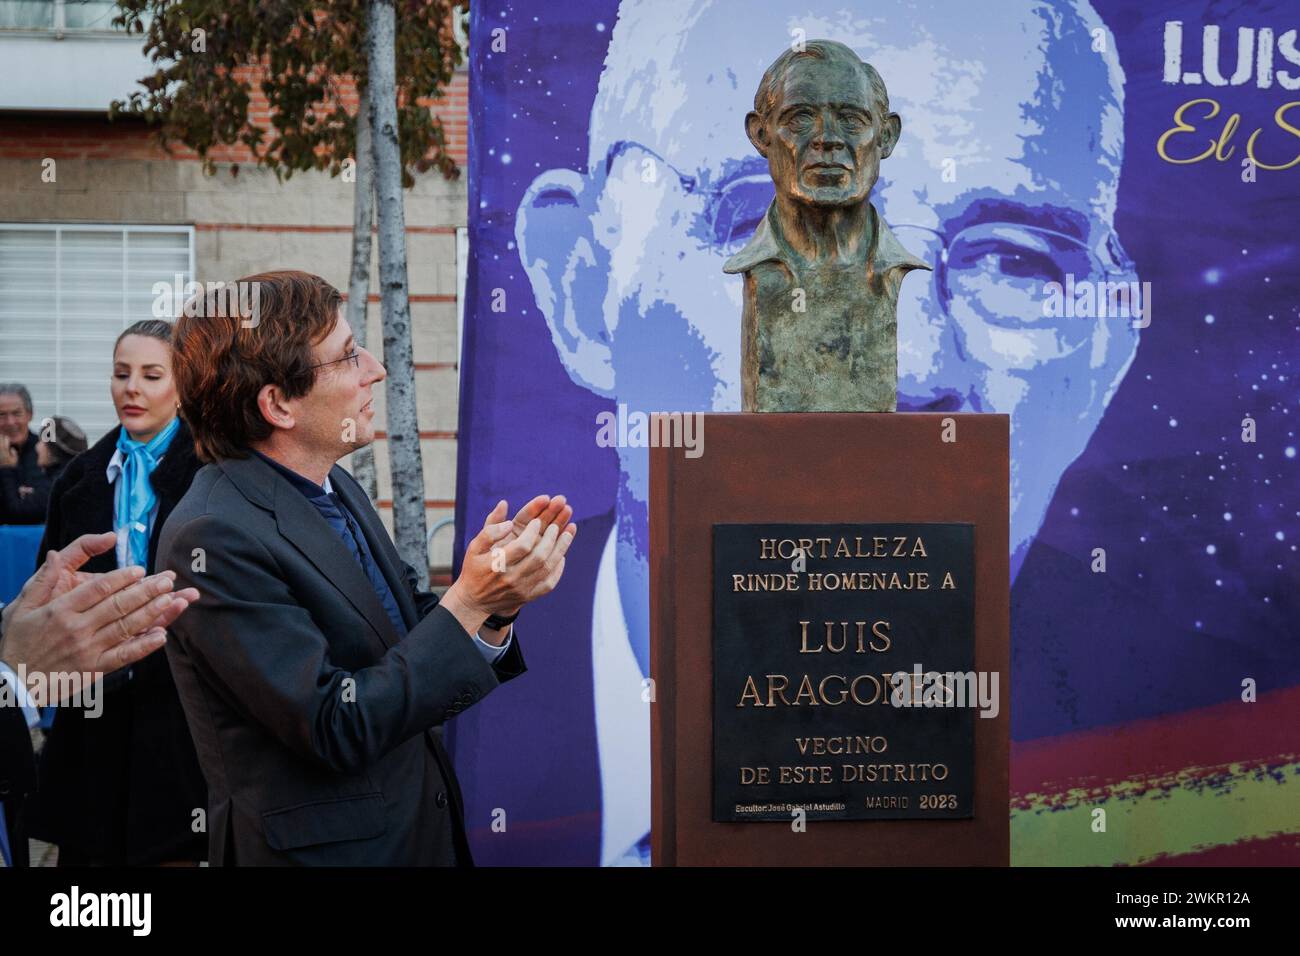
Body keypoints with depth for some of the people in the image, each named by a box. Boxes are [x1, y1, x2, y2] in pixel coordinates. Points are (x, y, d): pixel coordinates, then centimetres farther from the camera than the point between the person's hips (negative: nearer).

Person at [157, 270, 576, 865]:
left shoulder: (336, 486, 4)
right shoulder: (213, 537, -21)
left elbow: (411, 647, 6)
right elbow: (335, 728, -22)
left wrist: (497, 602, -12)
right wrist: (467, 602, -22)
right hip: (330, 846, -7)